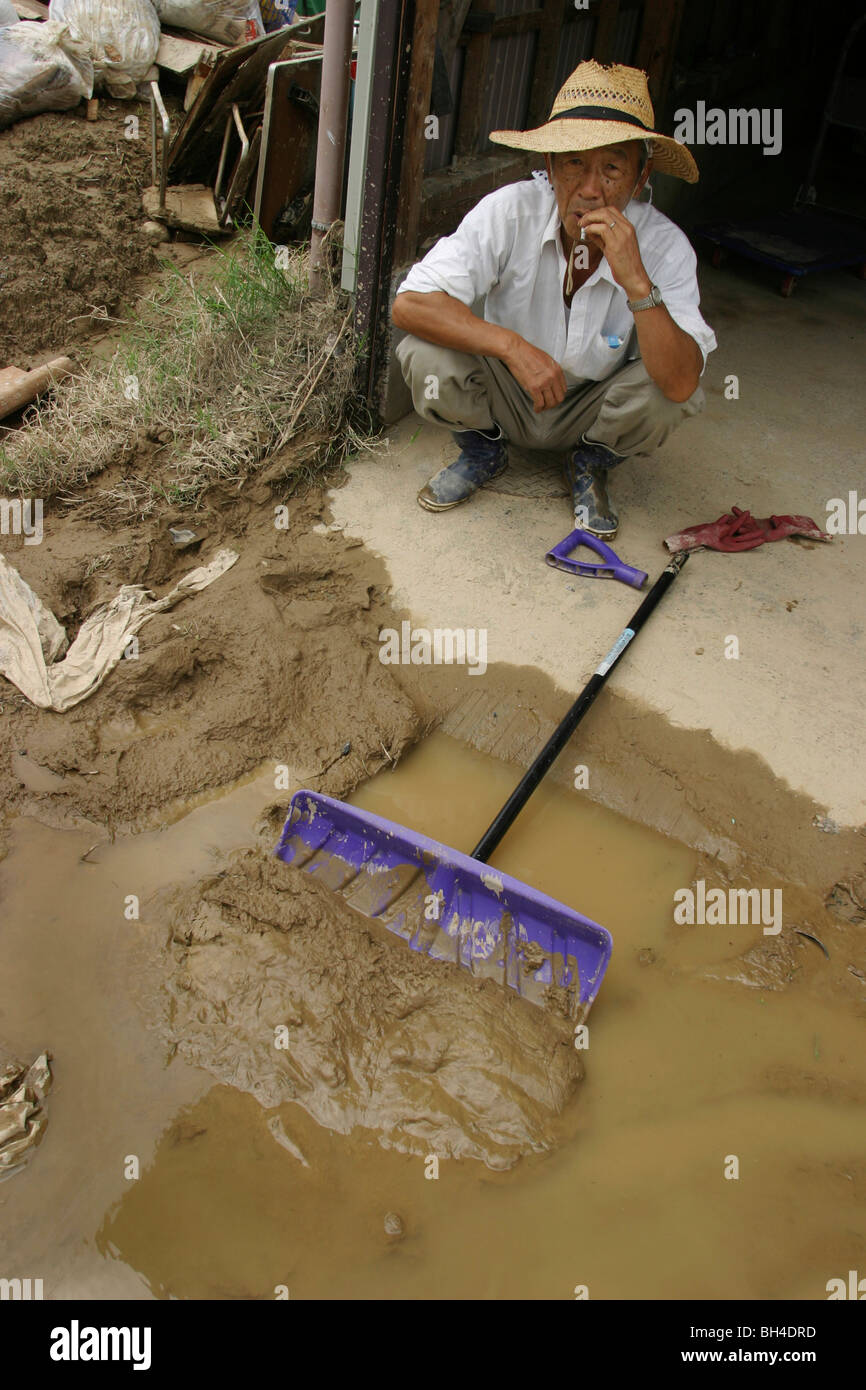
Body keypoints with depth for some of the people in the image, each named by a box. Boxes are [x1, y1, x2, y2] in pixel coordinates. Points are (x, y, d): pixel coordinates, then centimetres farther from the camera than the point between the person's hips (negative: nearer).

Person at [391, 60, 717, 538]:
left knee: (670, 391, -29)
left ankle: (590, 463, 6)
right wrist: (512, 345, -39)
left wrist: (637, 281, -42)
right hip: (505, 400, 0)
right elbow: (409, 304, -29)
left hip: (592, 413, 1)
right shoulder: (510, 211, -22)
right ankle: (484, 450, 7)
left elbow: (681, 383, -32)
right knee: (424, 356, -27)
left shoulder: (664, 245, -21)